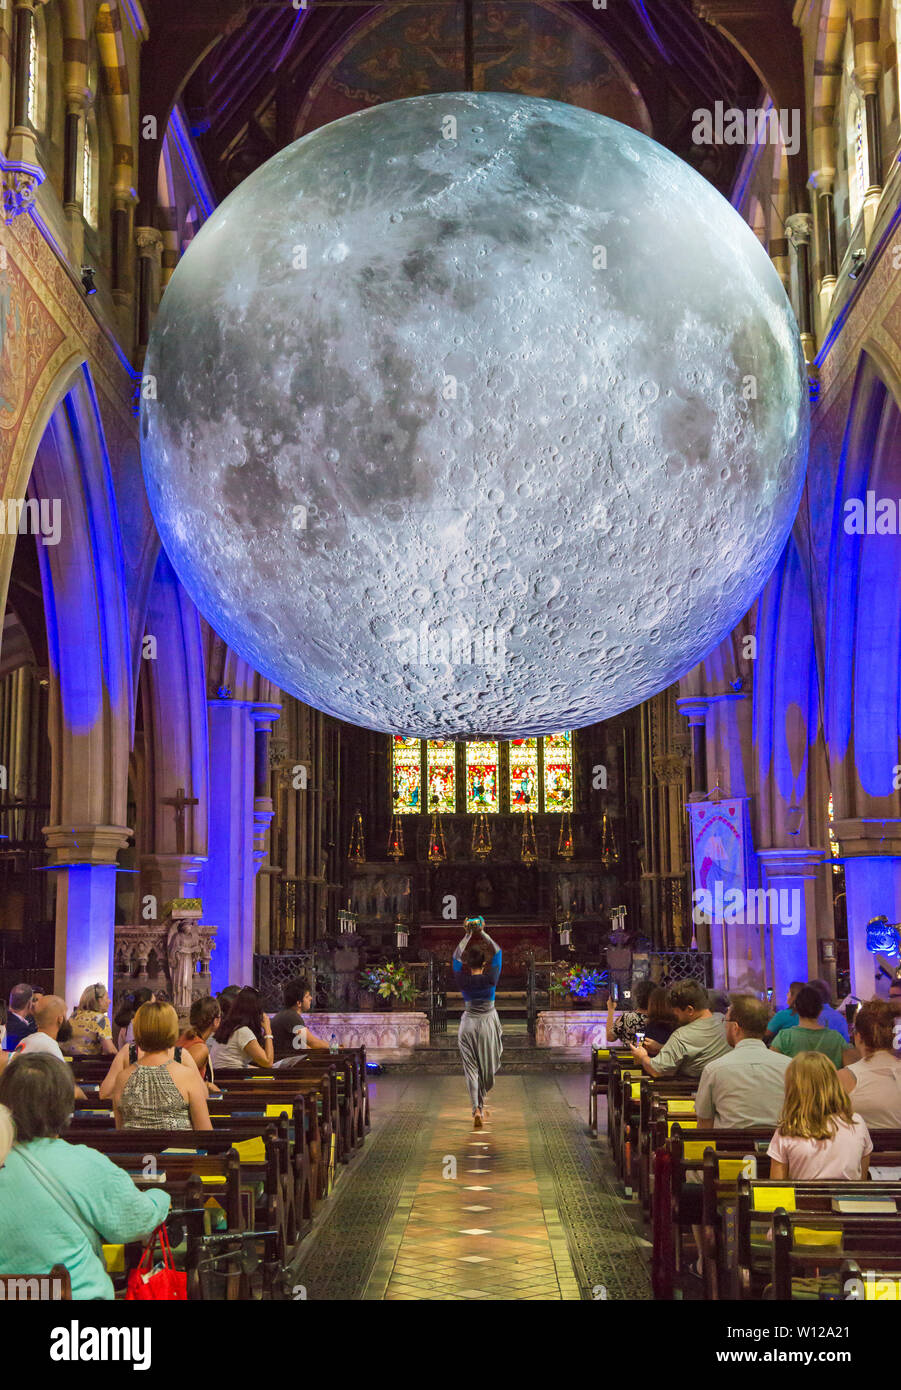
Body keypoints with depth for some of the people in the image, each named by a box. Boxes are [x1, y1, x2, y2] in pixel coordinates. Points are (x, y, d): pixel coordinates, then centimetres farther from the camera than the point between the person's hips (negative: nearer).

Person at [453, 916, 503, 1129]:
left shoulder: (463, 980, -9)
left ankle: (477, 1109, -14)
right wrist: (482, 933, 4)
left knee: (471, 1067, -1)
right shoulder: (491, 979, -11)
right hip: (489, 1022, 0)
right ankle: (481, 1102, 28)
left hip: (468, 1023, 0)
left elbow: (456, 956, 4)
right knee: (488, 1063, 16)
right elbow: (497, 952, -1)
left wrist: (468, 935, 9)